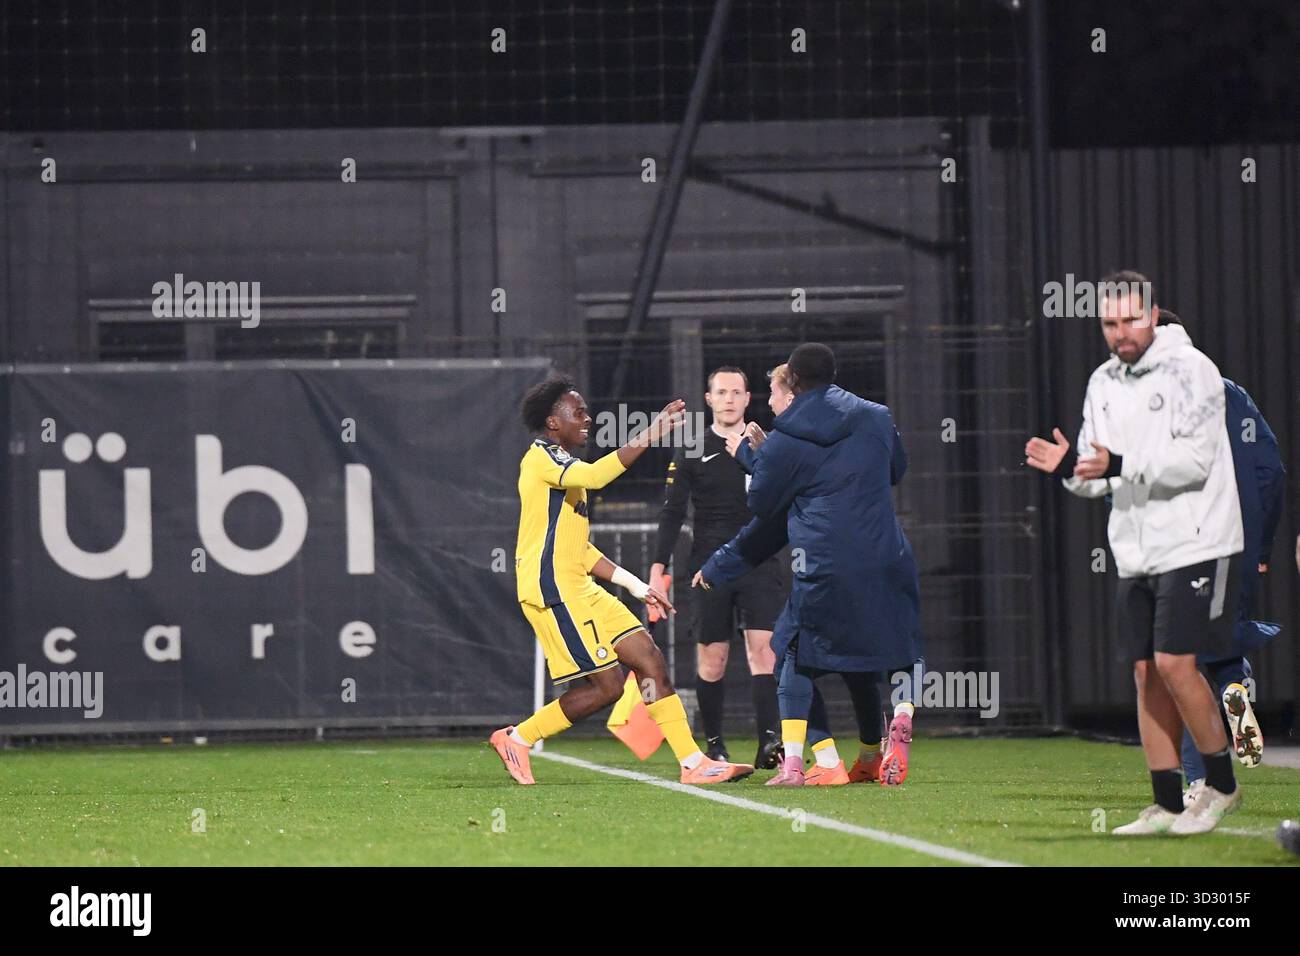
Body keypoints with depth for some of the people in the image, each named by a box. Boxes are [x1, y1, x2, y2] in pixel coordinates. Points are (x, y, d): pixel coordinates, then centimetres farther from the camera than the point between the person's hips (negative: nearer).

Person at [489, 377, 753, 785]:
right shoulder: (539, 458, -8)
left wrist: (637, 586, 20)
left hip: (578, 589, 10)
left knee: (648, 657, 1)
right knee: (608, 684, -11)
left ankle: (693, 763, -1)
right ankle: (517, 738, 3)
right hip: (552, 589, -10)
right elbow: (596, 476, -29)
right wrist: (650, 435, -28)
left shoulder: (565, 468, 23)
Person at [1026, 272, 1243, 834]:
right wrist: (1070, 468, -9)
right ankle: (1167, 805, 8)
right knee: (1147, 673, 4)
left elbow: (1194, 459, -20)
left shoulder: (1189, 370, -10)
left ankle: (1221, 784, 3)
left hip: (1194, 544, -7)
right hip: (1135, 551, 7)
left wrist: (1120, 465, -29)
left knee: (1174, 662, -13)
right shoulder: (1103, 383, 12)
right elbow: (1099, 477, 14)